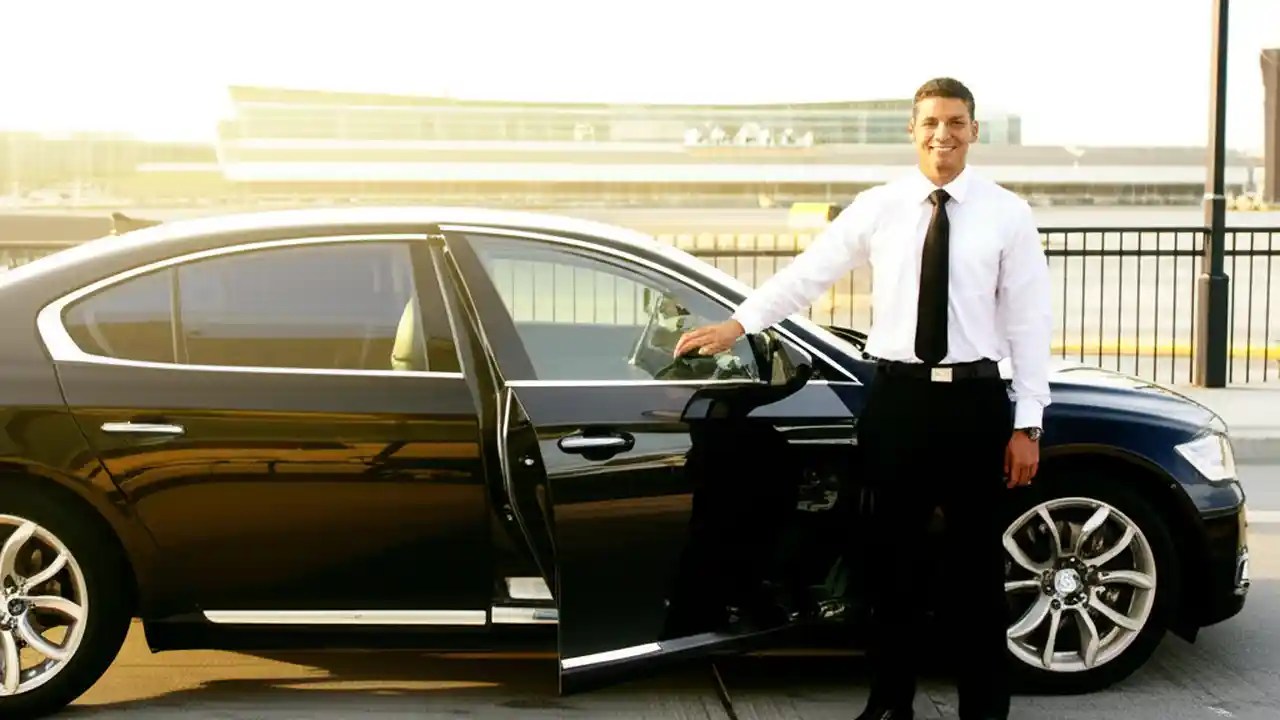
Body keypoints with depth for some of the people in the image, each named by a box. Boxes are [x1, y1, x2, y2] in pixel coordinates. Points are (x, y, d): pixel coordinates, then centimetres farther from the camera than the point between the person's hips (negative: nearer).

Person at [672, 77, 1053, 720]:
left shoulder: (1007, 214, -1)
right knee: (894, 556, 11)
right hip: (896, 397, 1)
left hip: (975, 400, -1)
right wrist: (737, 324, -3)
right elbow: (809, 271, 3)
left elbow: (1030, 321, -2)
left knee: (977, 561, 8)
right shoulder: (877, 207, 3)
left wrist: (1027, 425, -4)